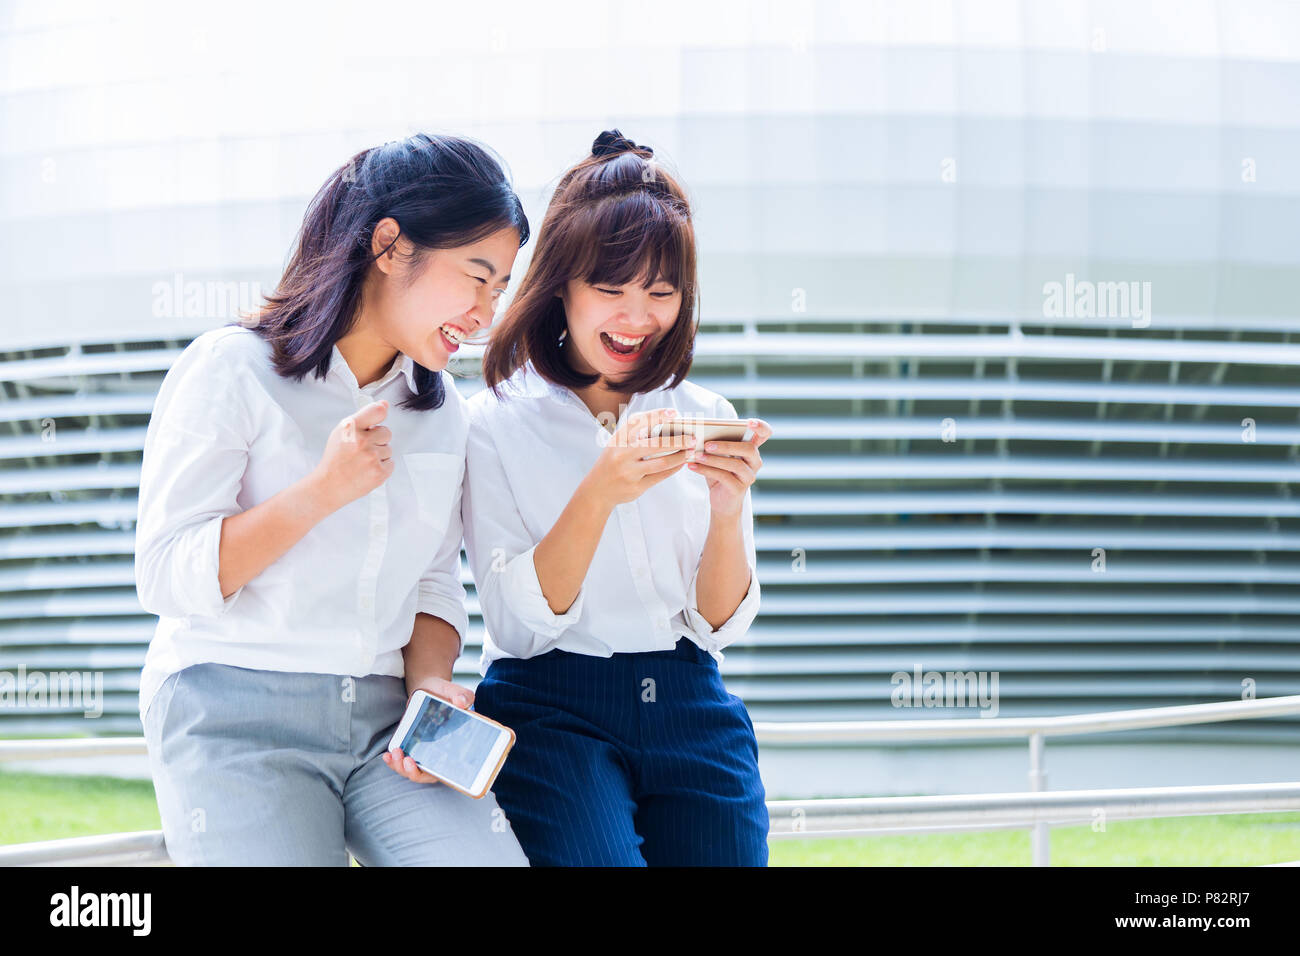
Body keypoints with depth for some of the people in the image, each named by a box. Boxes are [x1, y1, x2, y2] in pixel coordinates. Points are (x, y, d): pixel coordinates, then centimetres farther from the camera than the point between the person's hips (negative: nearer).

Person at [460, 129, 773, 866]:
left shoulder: (705, 418, 10)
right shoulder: (498, 424, 0)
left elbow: (722, 623, 7)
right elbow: (518, 623, -9)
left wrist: (728, 508, -11)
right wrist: (599, 493, -21)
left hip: (692, 712, 4)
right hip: (553, 709, -4)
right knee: (600, 857, -25)